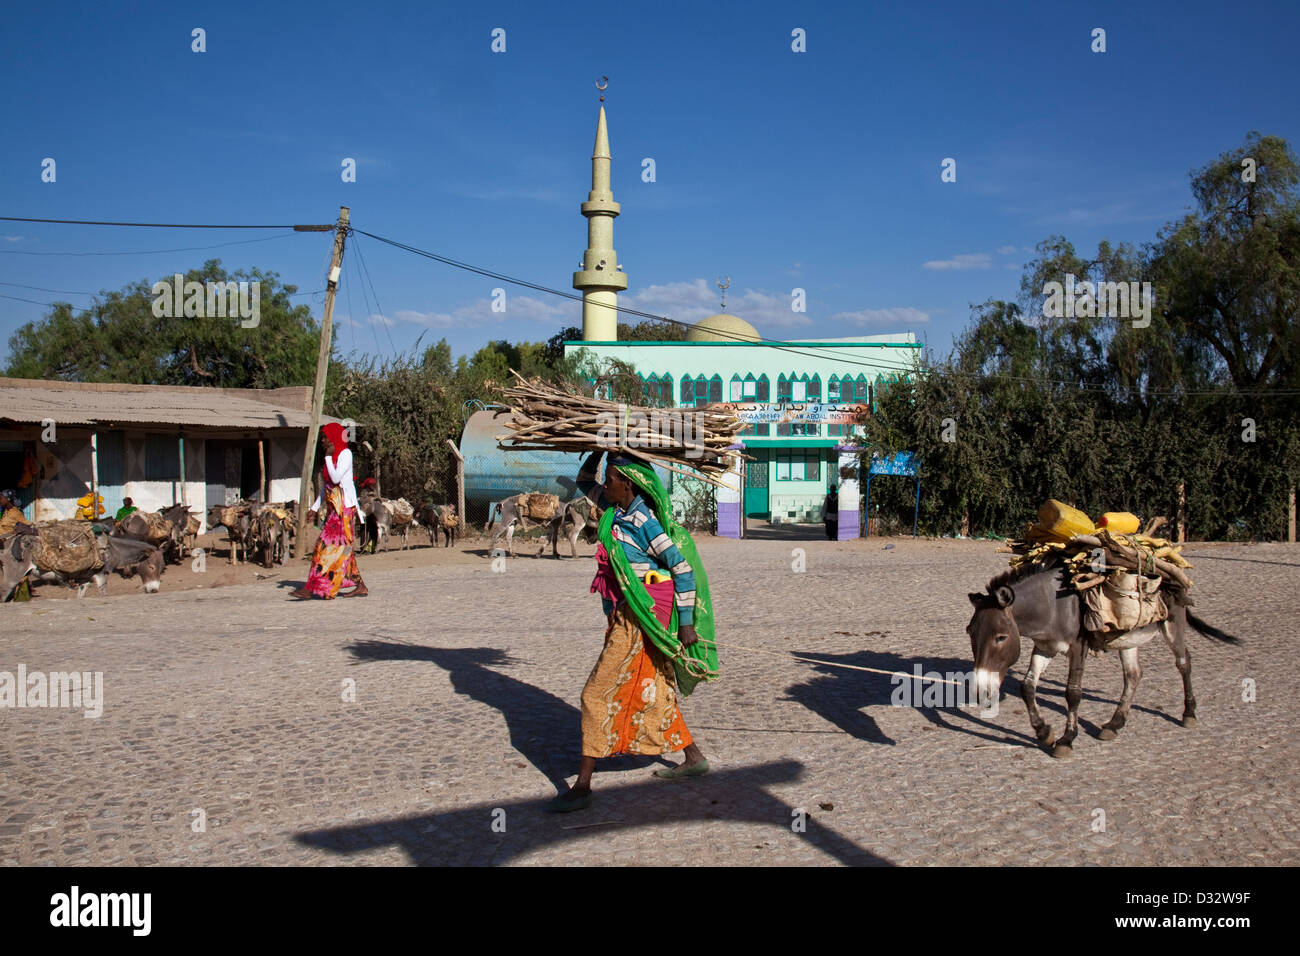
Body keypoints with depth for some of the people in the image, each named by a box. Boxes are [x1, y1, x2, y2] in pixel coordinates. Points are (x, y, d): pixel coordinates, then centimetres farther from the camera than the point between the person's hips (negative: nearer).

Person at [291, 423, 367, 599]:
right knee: (342, 547, 8)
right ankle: (360, 586, 12)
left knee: (328, 546, -9)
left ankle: (311, 588, -10)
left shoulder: (345, 454, -8)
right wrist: (314, 508, 18)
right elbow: (325, 486, 21)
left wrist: (328, 457, -12)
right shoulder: (332, 456, 18)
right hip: (333, 508, 9)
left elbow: (336, 478, -21)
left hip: (343, 507, -9)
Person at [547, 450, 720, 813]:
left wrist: (686, 622, -16)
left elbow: (683, 568, -16)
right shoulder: (618, 510, 9)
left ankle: (582, 786, -1)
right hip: (627, 616, 10)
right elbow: (584, 481, 24)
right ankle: (694, 758, 32)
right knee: (651, 691, 19)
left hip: (642, 617, -10)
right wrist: (598, 452, 7)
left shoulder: (643, 522, -17)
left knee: (598, 694, -6)